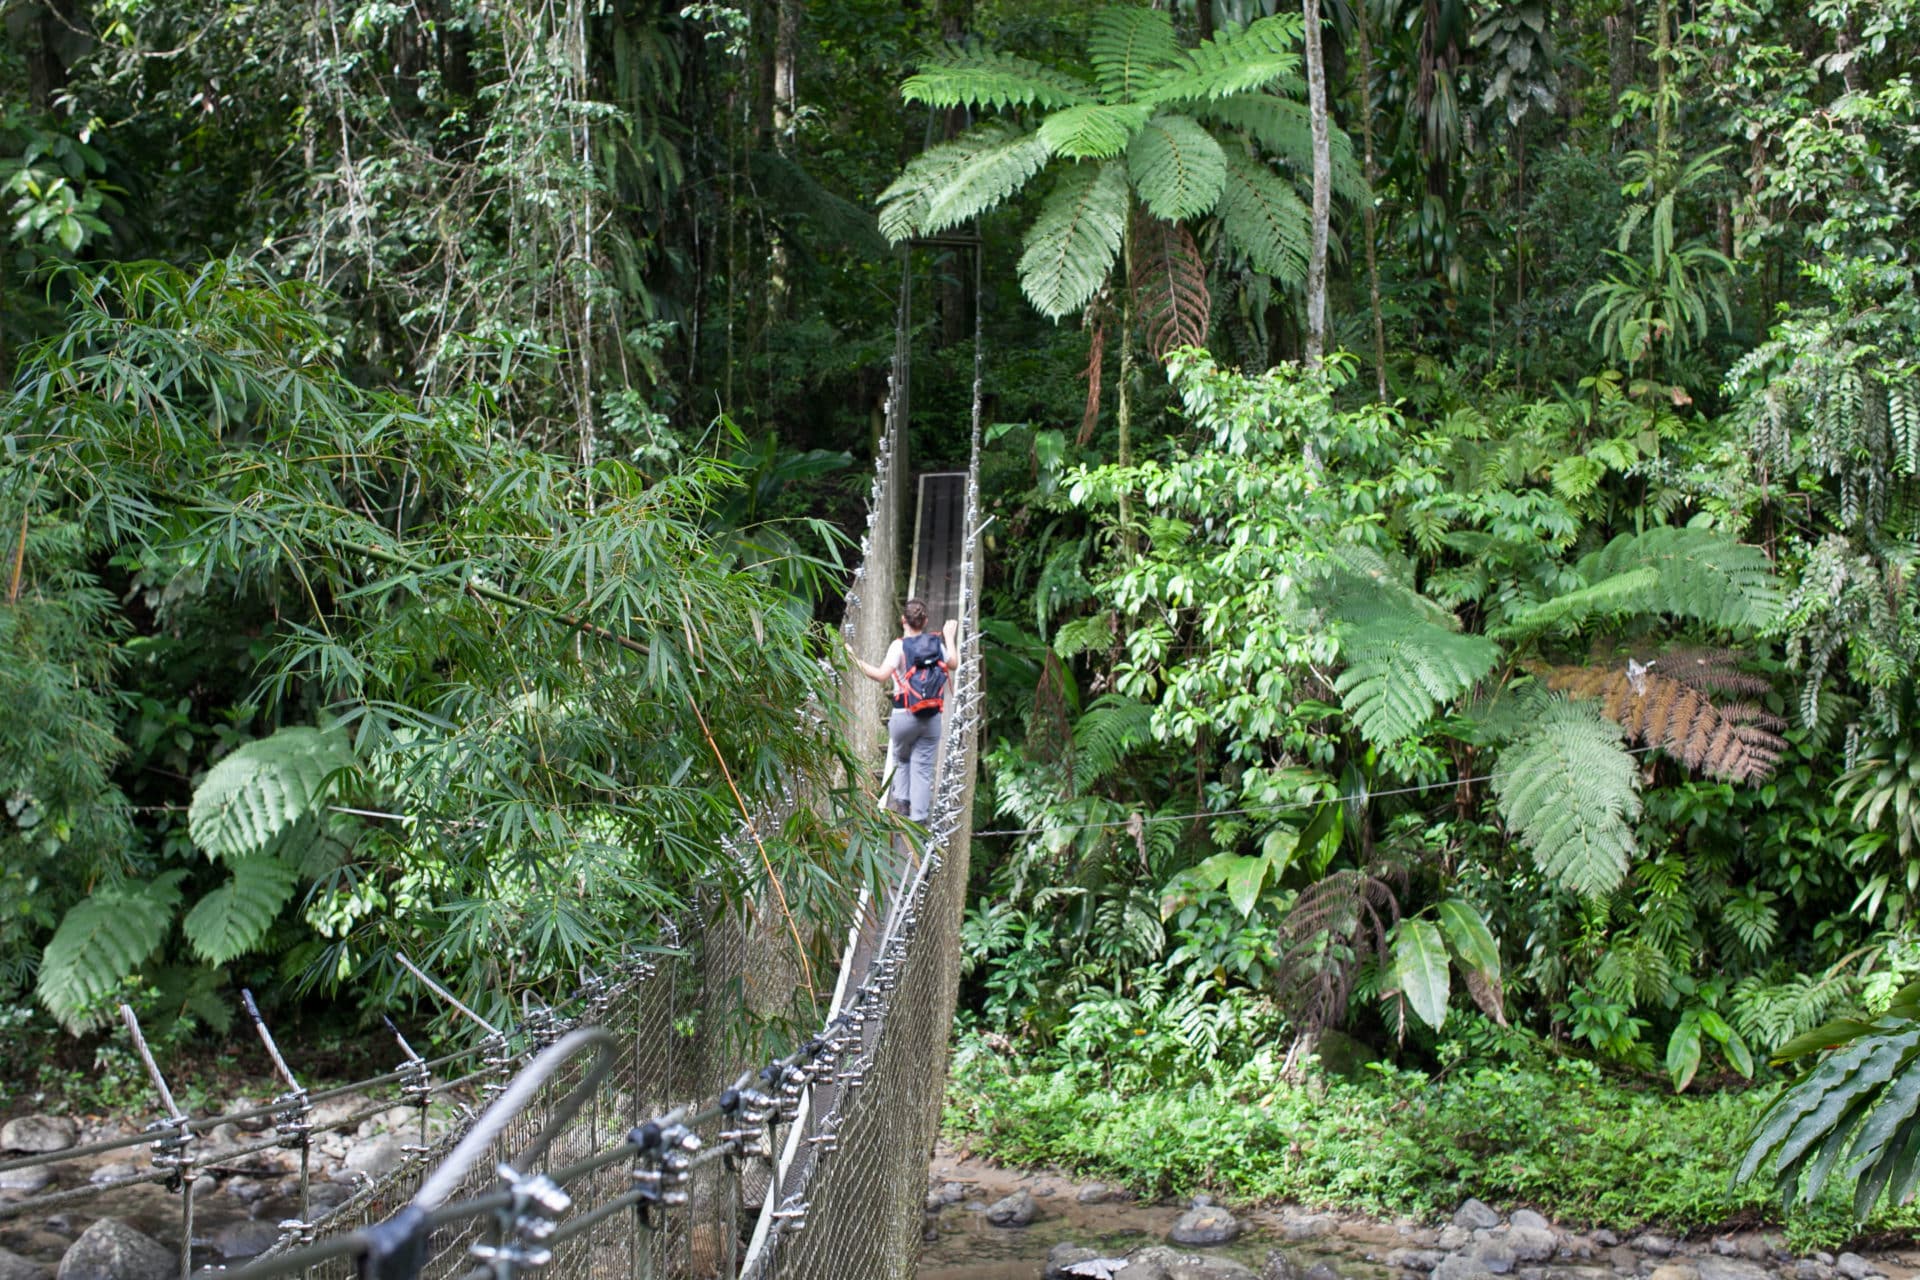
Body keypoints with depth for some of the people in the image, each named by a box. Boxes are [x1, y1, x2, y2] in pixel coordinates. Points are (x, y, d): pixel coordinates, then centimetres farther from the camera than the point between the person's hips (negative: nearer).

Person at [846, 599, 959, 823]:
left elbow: (881, 675, -22)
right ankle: (918, 817, 1)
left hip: (904, 714, -2)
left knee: (901, 759, 24)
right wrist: (950, 637, 33)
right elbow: (952, 663, 21)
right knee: (923, 766, 6)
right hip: (932, 715, 2)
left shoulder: (899, 646, -11)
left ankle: (901, 799, 8)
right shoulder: (936, 644, 2)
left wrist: (857, 660, -17)